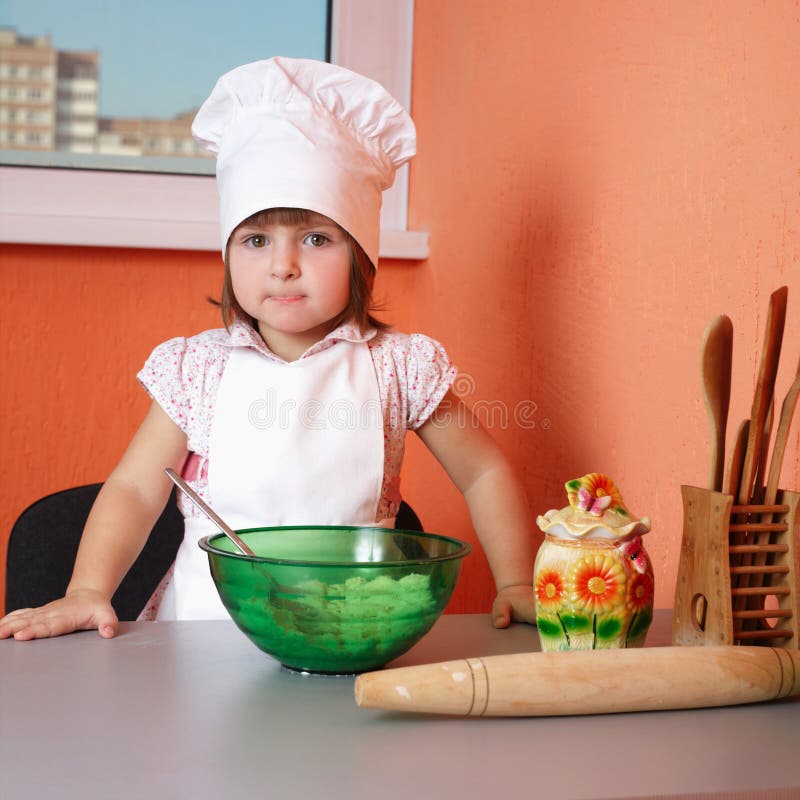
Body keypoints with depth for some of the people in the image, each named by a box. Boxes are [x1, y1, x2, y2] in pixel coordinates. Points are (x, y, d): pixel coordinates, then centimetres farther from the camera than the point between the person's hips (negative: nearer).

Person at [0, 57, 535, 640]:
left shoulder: (400, 366, -1)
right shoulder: (199, 369, 1)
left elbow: (485, 473, 9)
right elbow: (134, 489, 3)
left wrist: (516, 587, 2)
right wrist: (87, 591, -10)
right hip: (207, 624, 0)